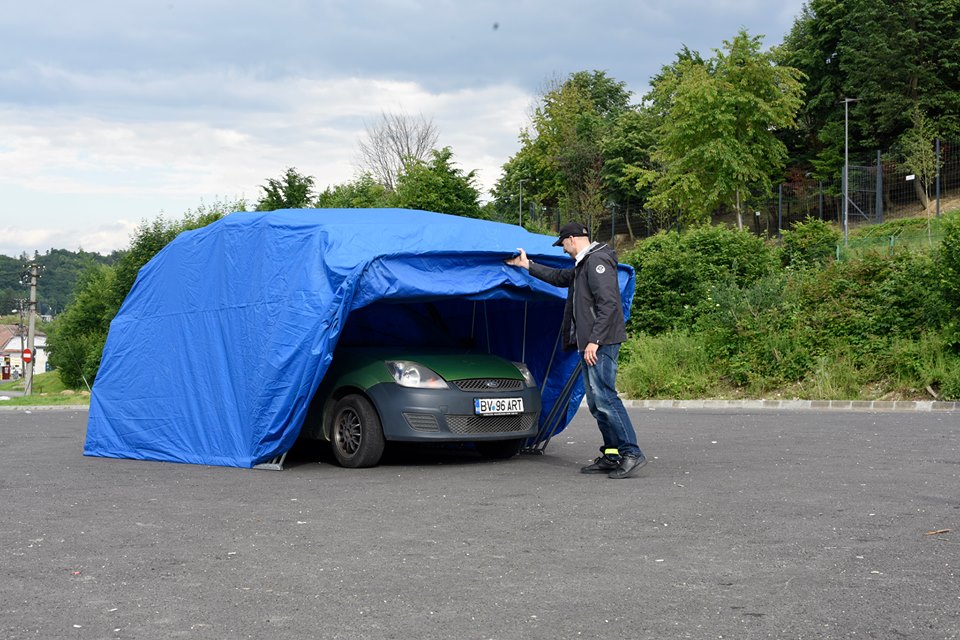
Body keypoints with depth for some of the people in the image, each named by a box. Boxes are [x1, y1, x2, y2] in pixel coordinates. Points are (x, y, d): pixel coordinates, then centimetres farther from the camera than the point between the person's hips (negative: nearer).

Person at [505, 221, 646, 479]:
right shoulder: (582, 265, 22)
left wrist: (594, 340, -23)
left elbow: (608, 304, -20)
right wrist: (528, 265, 42)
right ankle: (611, 456, 11)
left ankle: (632, 454, -16)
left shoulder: (598, 261, -11)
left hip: (601, 344, -11)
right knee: (596, 402, 9)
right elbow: (560, 277, 41)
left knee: (604, 397, -15)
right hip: (589, 344, 11)